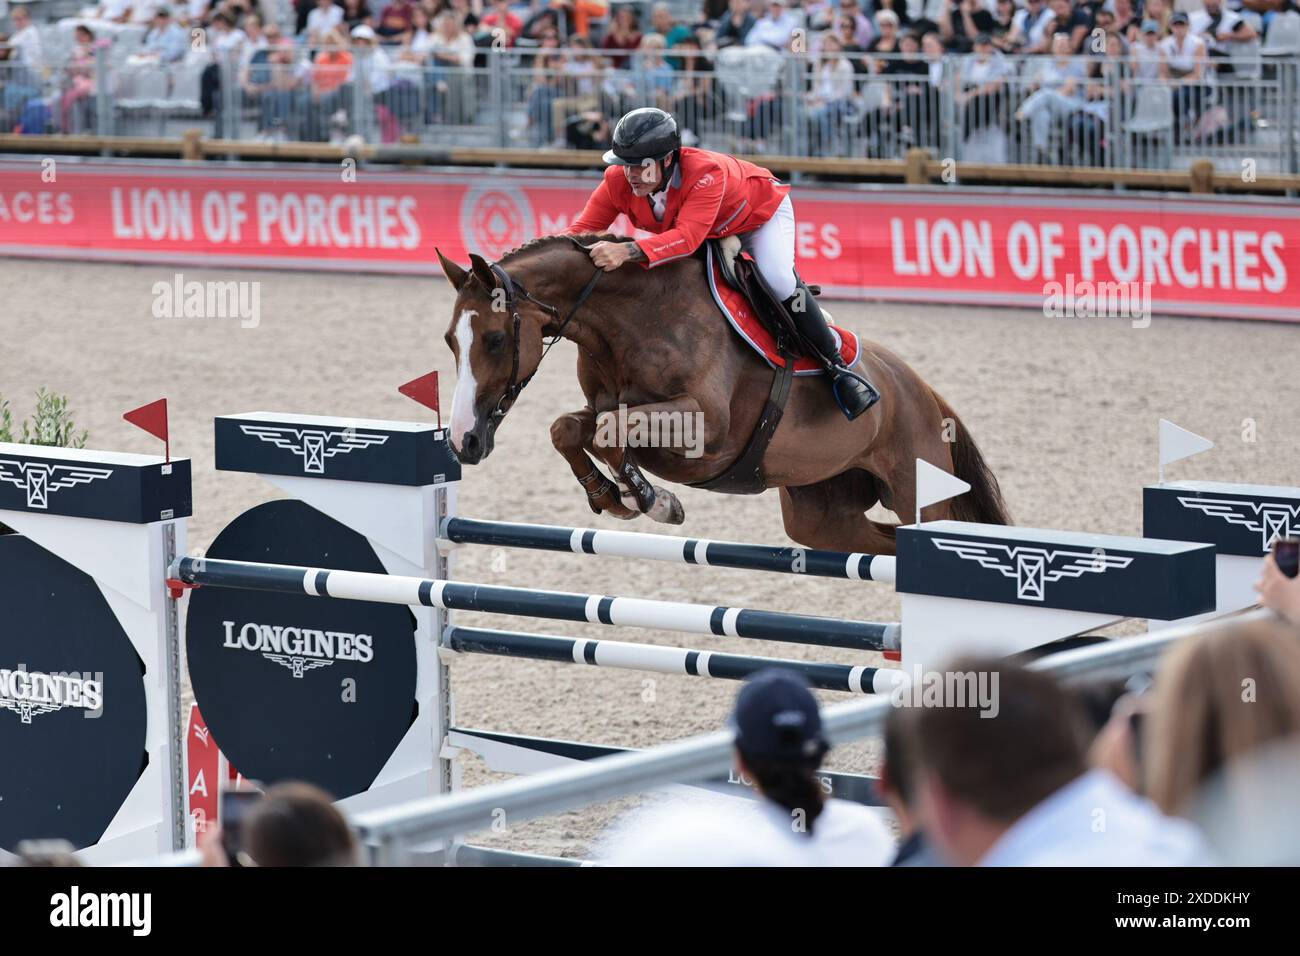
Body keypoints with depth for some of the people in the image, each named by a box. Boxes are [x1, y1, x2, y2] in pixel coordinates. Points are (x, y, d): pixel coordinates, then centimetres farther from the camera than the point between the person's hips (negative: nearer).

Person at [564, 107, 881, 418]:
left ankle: (836, 363, -17)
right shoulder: (618, 181, -29)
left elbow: (687, 237, -58)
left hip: (761, 213, -6)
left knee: (776, 277, -31)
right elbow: (583, 229, -27)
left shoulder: (706, 172, -46)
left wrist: (628, 251, -73)